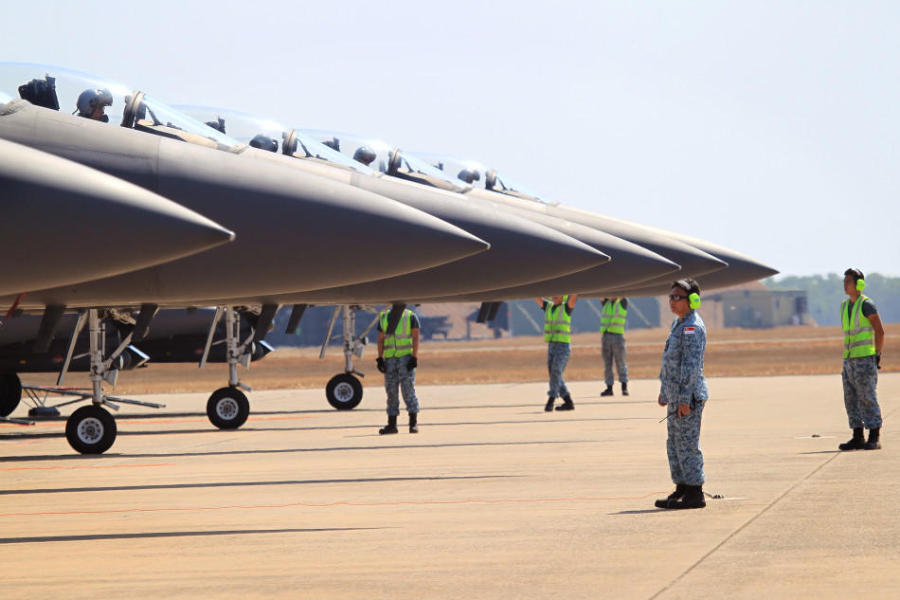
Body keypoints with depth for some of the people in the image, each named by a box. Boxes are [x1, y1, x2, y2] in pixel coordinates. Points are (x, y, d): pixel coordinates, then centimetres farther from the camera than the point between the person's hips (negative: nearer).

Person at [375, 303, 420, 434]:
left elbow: (415, 338, -3)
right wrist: (380, 358, 3)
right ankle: (392, 424, 7)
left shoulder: (411, 316, 2)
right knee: (391, 390, 4)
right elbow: (381, 339, 12)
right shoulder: (384, 317, 12)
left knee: (408, 389, -9)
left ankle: (413, 423, -7)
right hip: (390, 358, 4)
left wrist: (414, 358, -13)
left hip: (406, 357, -4)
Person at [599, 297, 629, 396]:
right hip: (606, 335, 4)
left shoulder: (623, 302, 5)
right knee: (607, 364, 2)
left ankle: (624, 388, -3)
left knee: (620, 363, -4)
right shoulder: (606, 303, 15)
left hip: (618, 335, -4)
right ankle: (609, 387, 4)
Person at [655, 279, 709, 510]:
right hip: (675, 396, 10)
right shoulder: (678, 325, 17)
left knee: (687, 445, -7)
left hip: (688, 397, -10)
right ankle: (682, 488, 20)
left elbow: (691, 364, -20)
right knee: (674, 445, 14)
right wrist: (665, 392, 25)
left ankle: (694, 493, -3)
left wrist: (684, 398, -23)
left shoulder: (692, 327, -15)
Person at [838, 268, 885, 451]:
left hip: (865, 359, -8)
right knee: (851, 400, 6)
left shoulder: (866, 305, -9)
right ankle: (858, 437, 10)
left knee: (868, 398, -7)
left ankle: (874, 438, -4)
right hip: (849, 360, 8)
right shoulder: (845, 306, 16)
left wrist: (877, 356, -11)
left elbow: (880, 331, -10)